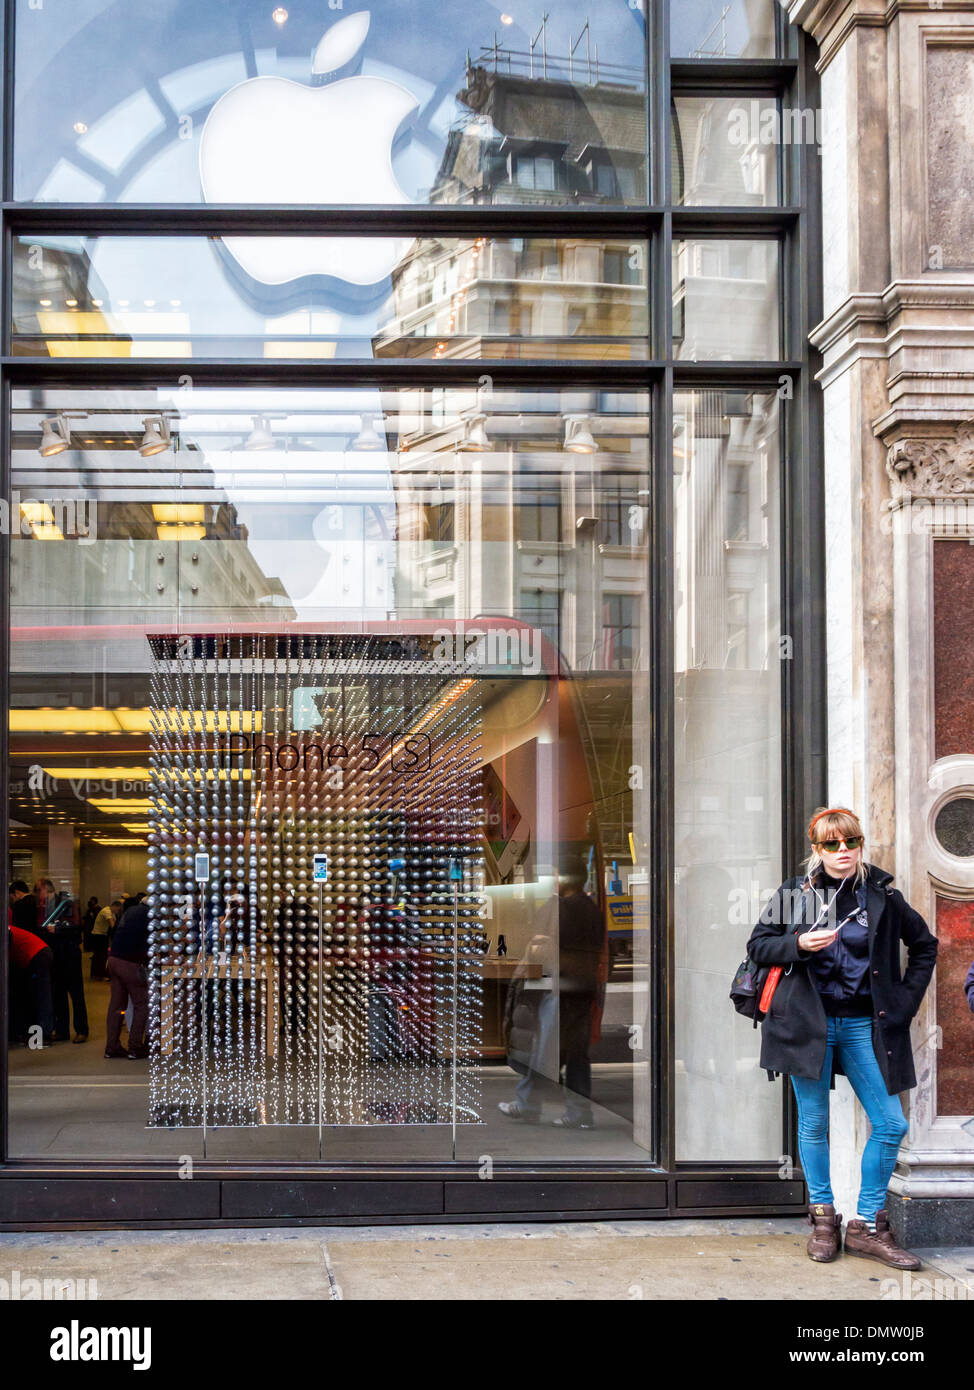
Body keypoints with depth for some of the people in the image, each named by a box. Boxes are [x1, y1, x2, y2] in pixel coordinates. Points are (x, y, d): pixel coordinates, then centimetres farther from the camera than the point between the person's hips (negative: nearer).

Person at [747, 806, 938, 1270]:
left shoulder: (882, 896, 3)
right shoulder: (793, 894, 1)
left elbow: (924, 944, 15)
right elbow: (757, 945, 4)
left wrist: (906, 999, 7)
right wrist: (798, 944, -14)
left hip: (863, 1024, 1)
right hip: (809, 1021, -1)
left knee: (891, 1125, -3)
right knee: (814, 1124, 4)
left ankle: (867, 1227, 9)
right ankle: (823, 1218, 20)